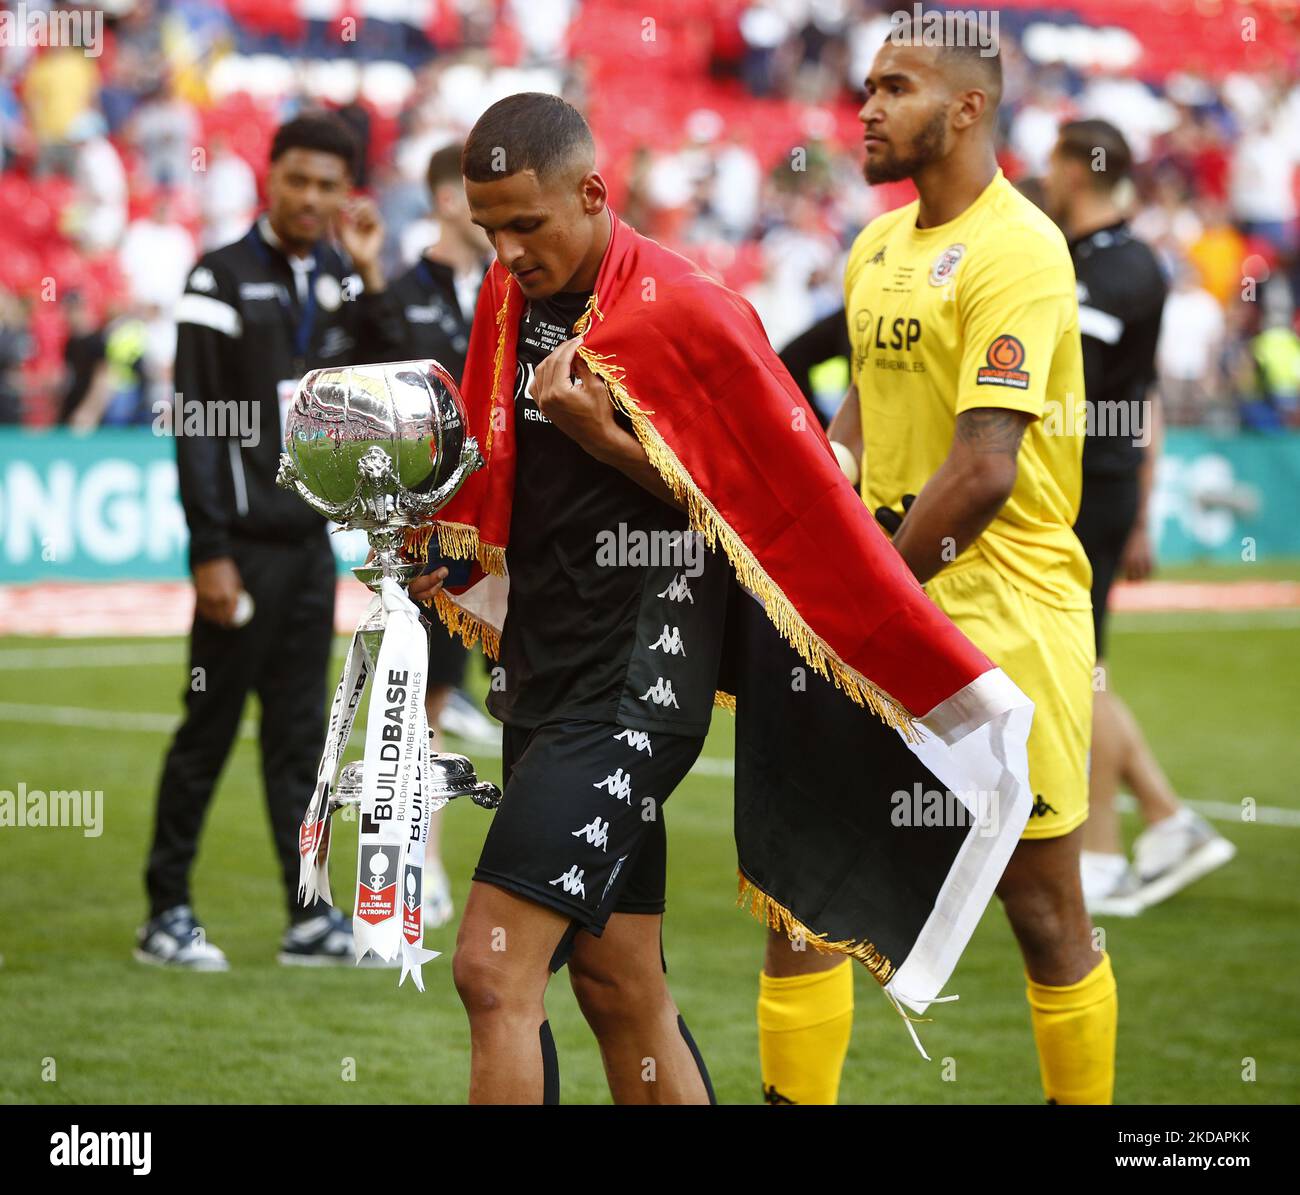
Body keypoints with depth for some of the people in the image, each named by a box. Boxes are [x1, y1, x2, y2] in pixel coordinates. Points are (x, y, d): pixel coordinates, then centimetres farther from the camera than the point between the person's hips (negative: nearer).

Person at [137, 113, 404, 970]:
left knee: (300, 730, 9)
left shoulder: (340, 280, 11)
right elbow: (195, 423, -11)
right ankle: (167, 914, 6)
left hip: (309, 537, 6)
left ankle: (310, 916, 11)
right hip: (243, 540, -6)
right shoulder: (224, 279, -7)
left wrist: (370, 279, -2)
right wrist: (209, 553, -16)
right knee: (209, 729, -2)